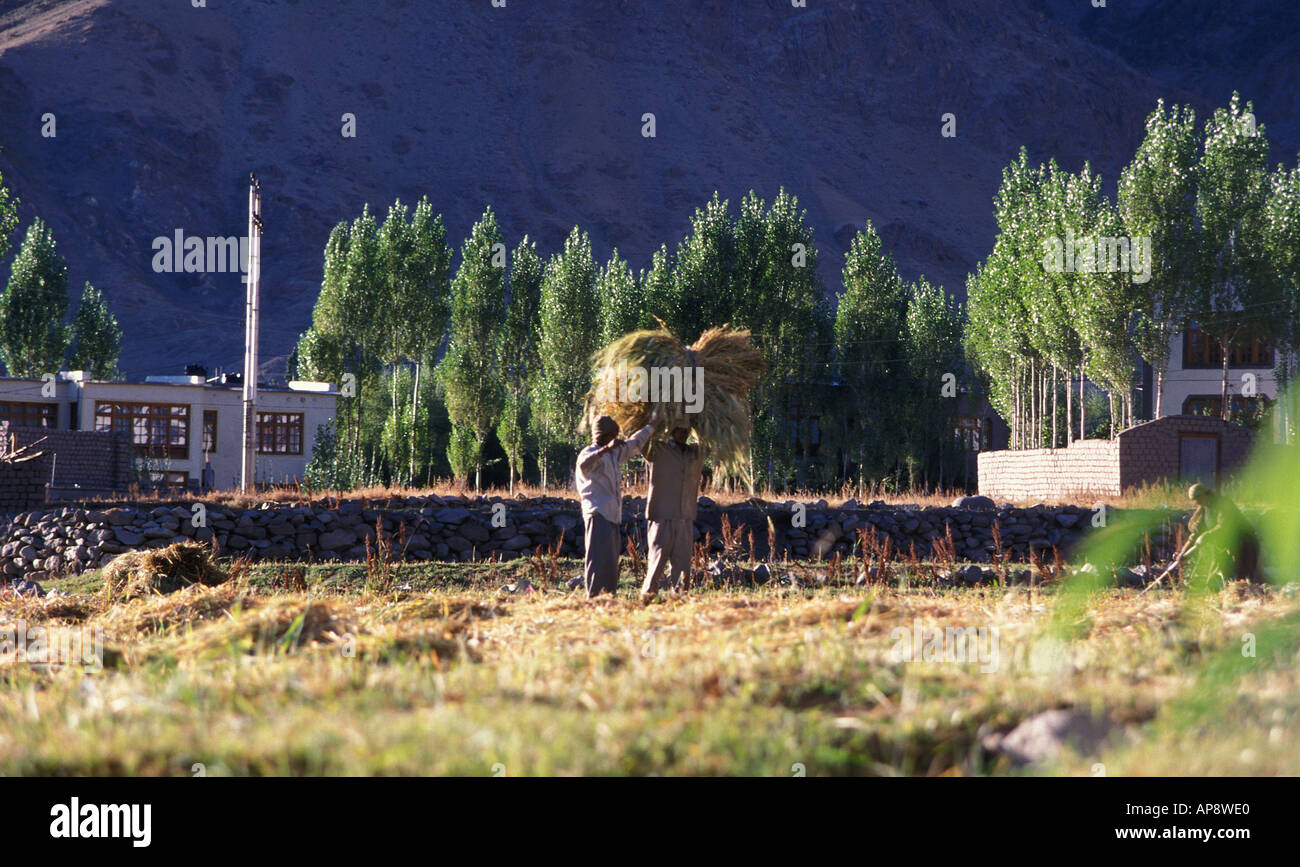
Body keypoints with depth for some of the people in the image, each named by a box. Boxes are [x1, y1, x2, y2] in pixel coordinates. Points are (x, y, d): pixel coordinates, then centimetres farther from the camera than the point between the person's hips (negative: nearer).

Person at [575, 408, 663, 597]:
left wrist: (652, 425, 43)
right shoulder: (589, 453, -7)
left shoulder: (613, 454, 22)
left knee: (611, 562, 8)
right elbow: (584, 464, -32)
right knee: (598, 559, -14)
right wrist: (606, 448, -42)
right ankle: (593, 598, -18)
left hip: (612, 516, 10)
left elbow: (634, 445, 37)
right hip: (598, 514, -10)